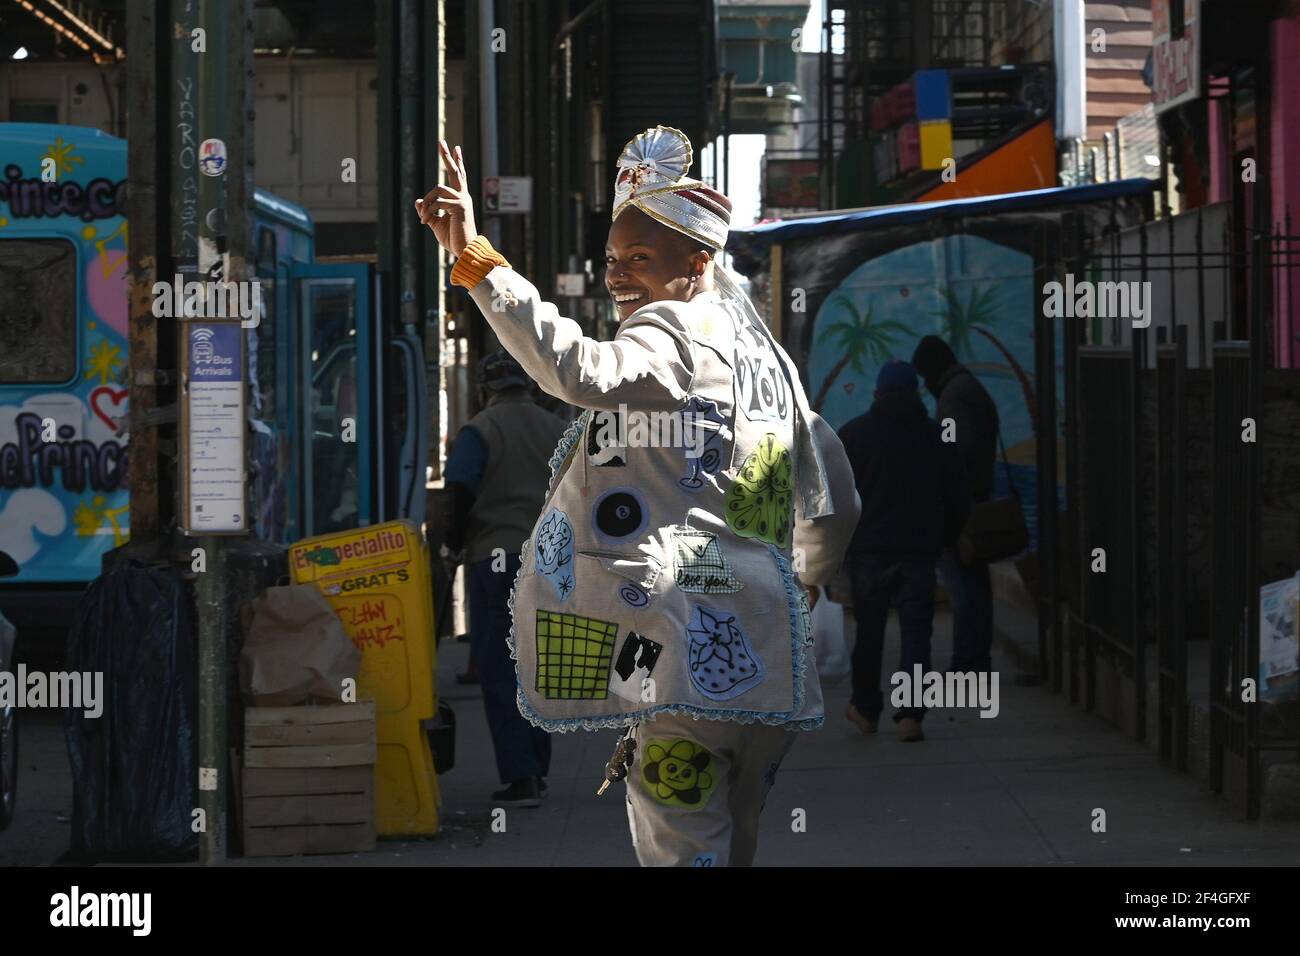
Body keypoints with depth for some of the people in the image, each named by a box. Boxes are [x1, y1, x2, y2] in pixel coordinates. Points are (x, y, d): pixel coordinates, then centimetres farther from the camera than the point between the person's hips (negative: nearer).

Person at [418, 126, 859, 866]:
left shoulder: (674, 333, -7)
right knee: (732, 848, 17)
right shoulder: (761, 347, 20)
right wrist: (799, 589, 42)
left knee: (682, 849, -5)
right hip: (766, 658, 9)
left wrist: (476, 260, -33)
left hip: (691, 649, -9)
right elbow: (834, 506, 24)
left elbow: (583, 371, -30)